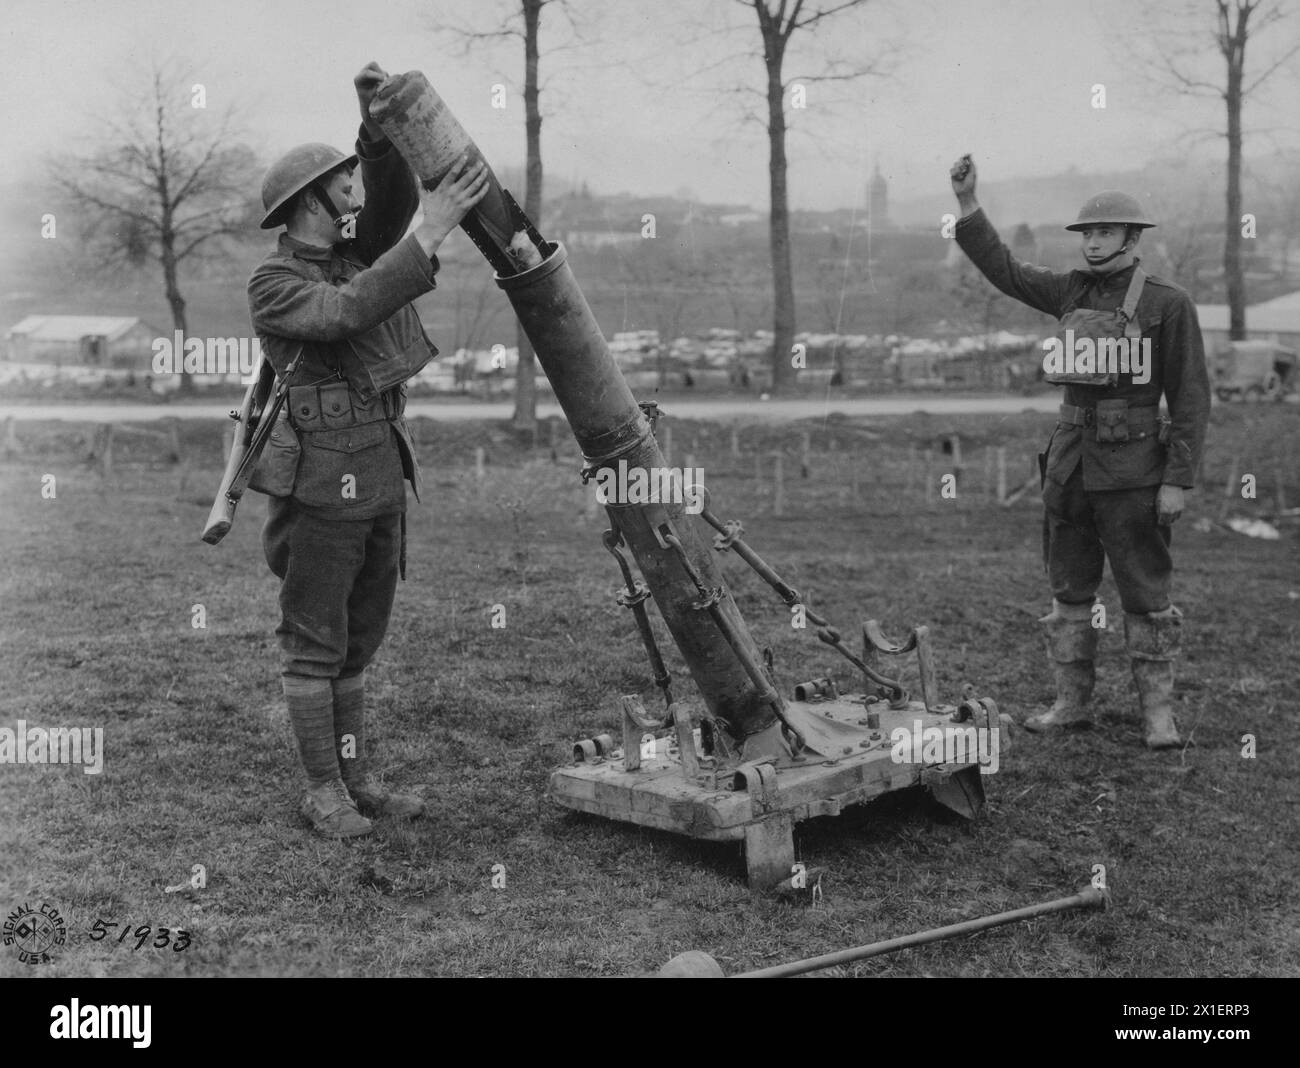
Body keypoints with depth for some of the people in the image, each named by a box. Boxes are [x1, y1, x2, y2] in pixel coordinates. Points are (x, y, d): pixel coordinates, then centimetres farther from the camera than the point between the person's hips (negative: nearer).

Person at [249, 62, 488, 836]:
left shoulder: (347, 255, 15)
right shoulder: (273, 285, -10)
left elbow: (395, 199, 5)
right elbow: (350, 312, -26)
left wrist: (379, 121, -11)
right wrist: (433, 232, -30)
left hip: (380, 480, 8)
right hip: (321, 486, -8)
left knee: (358, 641, 13)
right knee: (315, 646, 2)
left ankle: (357, 780, 23)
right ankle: (324, 792, 12)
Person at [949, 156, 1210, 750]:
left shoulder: (1169, 304, -5)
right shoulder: (1071, 291, 9)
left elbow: (1191, 397, -6)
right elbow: (1004, 269, 12)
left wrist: (1178, 479, -11)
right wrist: (966, 203, 0)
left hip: (1132, 471, -5)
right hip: (1069, 465, 5)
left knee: (1145, 593, 0)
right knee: (1069, 589, 11)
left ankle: (1158, 711, 9)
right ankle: (1071, 702, 21)